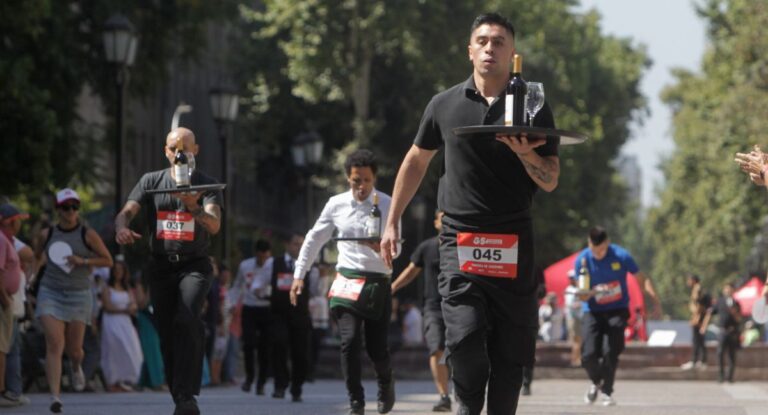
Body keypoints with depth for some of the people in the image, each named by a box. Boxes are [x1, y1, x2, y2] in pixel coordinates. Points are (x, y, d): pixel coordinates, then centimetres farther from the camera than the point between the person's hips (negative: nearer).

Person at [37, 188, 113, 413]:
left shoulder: (88, 235, -2)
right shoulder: (47, 234, 4)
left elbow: (108, 260, 0)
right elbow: (38, 257, 24)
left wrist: (83, 261, -12)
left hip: (79, 294, 0)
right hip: (50, 293, 0)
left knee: (74, 348, 6)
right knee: (54, 343, -14)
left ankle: (77, 368, 45)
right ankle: (55, 396, -17)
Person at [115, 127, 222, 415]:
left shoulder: (206, 185, 0)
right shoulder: (151, 181, 8)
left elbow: (214, 226, -14)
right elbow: (127, 211, -2)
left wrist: (194, 207, -35)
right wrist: (122, 227, -27)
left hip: (194, 265, -3)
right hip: (161, 266, 3)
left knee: (187, 321, -25)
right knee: (167, 332, 2)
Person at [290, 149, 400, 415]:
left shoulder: (387, 205, -3)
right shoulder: (336, 204, 3)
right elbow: (314, 239, 15)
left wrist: (382, 247, -29)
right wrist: (299, 275, 14)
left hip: (378, 283, -1)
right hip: (347, 281, 1)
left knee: (377, 348, -1)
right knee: (350, 341, -15)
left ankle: (386, 384, 33)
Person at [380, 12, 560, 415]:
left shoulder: (532, 107, 4)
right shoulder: (445, 105, 6)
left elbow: (550, 181, 3)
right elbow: (416, 161, 20)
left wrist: (525, 154, -18)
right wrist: (392, 222, 20)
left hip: (513, 244, 1)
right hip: (459, 240, 0)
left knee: (511, 348, 0)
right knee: (465, 337, -15)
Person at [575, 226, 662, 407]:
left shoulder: (621, 256, -12)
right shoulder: (582, 260, -9)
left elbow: (641, 278, -2)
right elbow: (582, 295, -4)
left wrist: (655, 302, -10)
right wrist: (587, 294, -28)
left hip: (617, 311, -1)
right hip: (593, 313, 1)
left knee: (610, 353, -14)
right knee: (588, 354, -11)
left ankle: (607, 392, 6)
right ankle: (596, 382, 21)